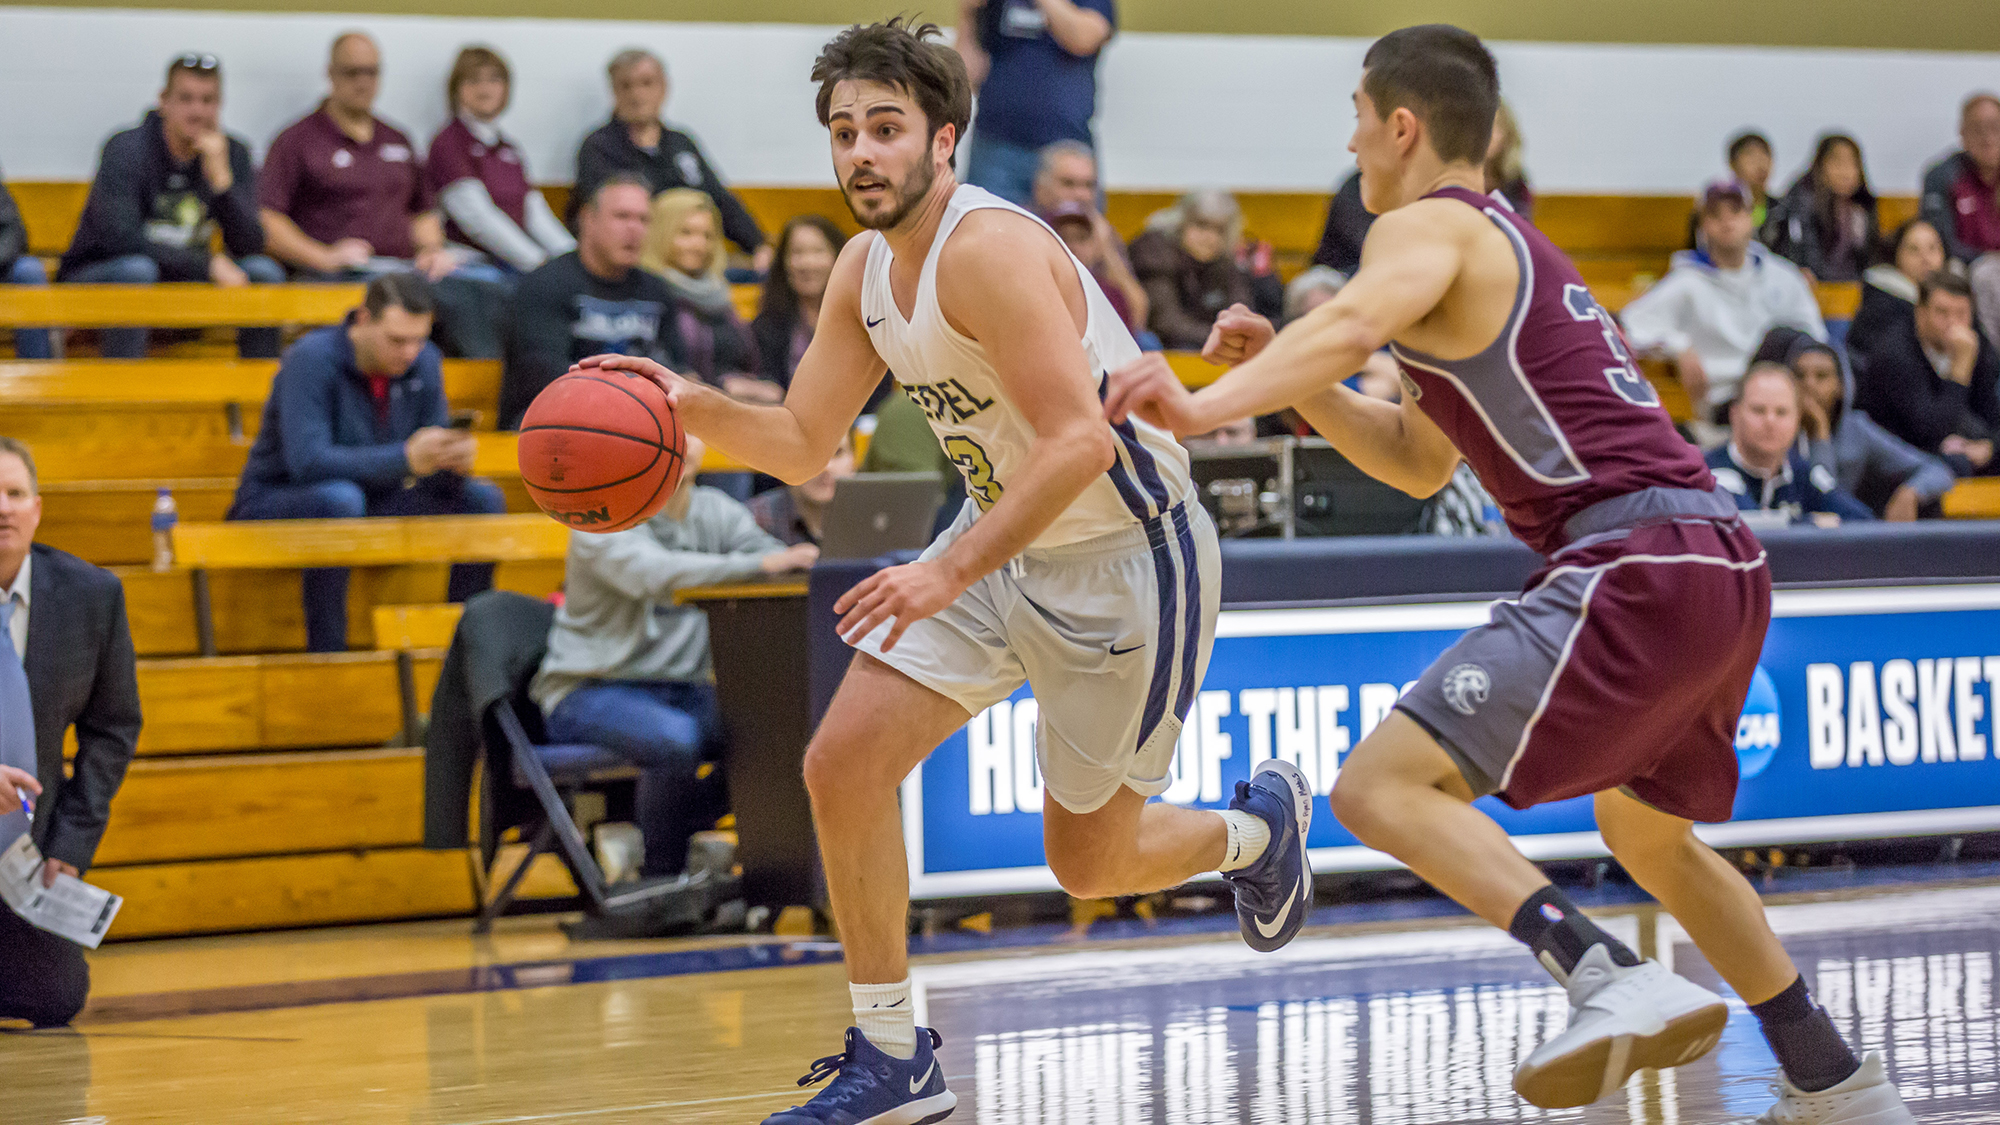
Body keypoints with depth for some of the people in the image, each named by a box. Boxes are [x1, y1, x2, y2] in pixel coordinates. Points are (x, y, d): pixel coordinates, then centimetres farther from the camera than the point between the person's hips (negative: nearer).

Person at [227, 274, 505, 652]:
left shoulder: (422, 362, -2)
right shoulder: (313, 358, -21)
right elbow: (307, 461, -32)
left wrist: (455, 462, -27)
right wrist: (406, 458, -41)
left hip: (370, 505, 6)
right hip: (273, 505, -6)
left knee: (483, 500, -10)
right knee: (340, 497, -40)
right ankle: (326, 655, -34)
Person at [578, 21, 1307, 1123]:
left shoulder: (988, 247, -27)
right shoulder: (865, 269, 1)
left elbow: (1080, 442, -34)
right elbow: (801, 445, 5)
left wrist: (952, 571, -39)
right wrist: (693, 405, -14)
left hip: (1129, 557, -8)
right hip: (1007, 537, 8)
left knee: (1088, 864, 4)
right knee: (843, 762, -7)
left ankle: (1256, 826, 37)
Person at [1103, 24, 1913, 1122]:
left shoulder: (1428, 224, -1)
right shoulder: (1510, 244, 28)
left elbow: (1354, 321, -25)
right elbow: (1419, 461, 34)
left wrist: (1210, 403, -36)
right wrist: (1288, 375, 24)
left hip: (1633, 562, -10)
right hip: (1723, 561, 10)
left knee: (1382, 786, -15)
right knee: (1650, 836, 31)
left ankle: (1616, 981, -31)